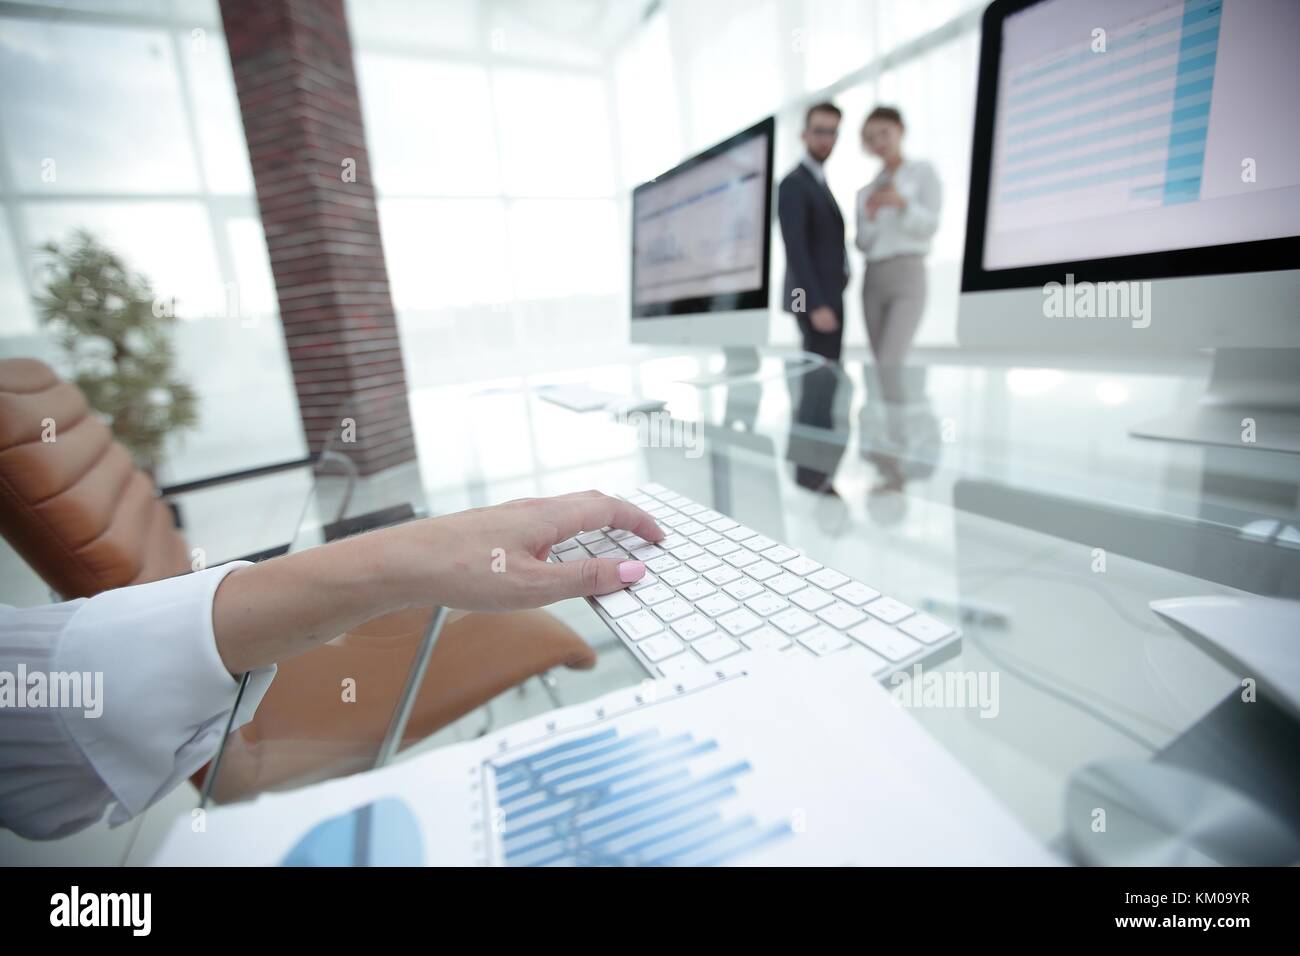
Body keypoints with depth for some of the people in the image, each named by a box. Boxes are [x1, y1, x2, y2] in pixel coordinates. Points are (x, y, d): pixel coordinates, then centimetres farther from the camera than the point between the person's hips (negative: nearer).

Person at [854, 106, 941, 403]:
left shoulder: (923, 171, 6)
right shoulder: (867, 190, 18)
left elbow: (929, 226, -4)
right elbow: (863, 243, 10)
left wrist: (902, 203, -20)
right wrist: (870, 215, -9)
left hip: (908, 276, -5)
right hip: (872, 280, 5)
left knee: (889, 363, -21)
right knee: (883, 367, 0)